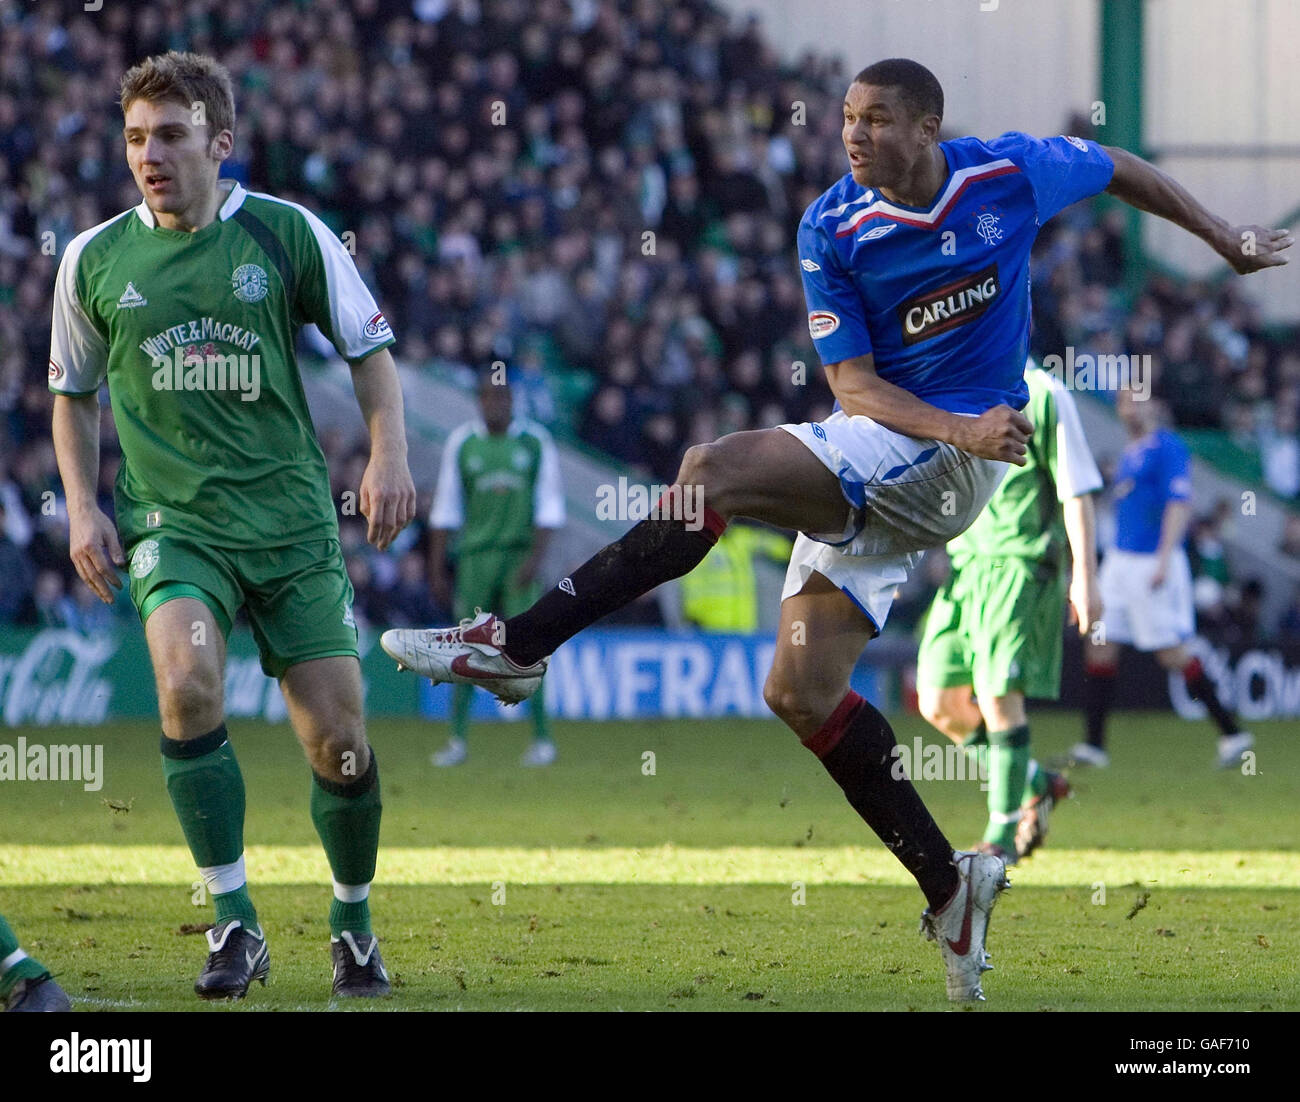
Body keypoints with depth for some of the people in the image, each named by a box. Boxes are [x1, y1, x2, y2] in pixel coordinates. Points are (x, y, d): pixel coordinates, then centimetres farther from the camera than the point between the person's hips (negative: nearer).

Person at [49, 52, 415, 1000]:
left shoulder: (290, 234, -1)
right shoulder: (94, 259, 3)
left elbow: (370, 346, 9)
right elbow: (73, 392, 17)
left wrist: (389, 451, -5)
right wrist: (82, 506, 6)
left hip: (291, 515, 0)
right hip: (172, 522, 0)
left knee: (338, 739, -2)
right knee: (187, 682, -28)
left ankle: (354, 921, 25)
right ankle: (235, 925, -19)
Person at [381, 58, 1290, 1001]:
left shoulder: (1012, 173, -5)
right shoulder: (832, 232, -2)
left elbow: (1123, 170, 16)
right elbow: (856, 387, -6)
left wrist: (1224, 238, 26)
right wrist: (965, 432, -22)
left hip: (947, 459, -5)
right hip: (875, 464, 5)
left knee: (712, 473, -23)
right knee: (801, 694, -2)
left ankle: (516, 646, -21)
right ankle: (951, 889, 9)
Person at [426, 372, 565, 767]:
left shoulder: (536, 442, 2)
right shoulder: (461, 442, 6)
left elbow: (549, 506, 1)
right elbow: (445, 509, 9)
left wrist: (535, 557, -10)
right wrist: (437, 569, 6)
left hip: (521, 554, -2)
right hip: (475, 556, 2)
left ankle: (542, 738, -2)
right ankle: (458, 739, 3)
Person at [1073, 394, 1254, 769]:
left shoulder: (1168, 448, -10)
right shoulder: (1130, 452, 17)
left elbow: (1179, 505, -17)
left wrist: (1164, 559, -24)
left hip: (1153, 563, -9)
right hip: (1120, 561, 9)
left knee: (1172, 652, -7)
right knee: (1099, 646, 1)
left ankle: (1231, 732, 3)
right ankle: (1094, 745, 3)